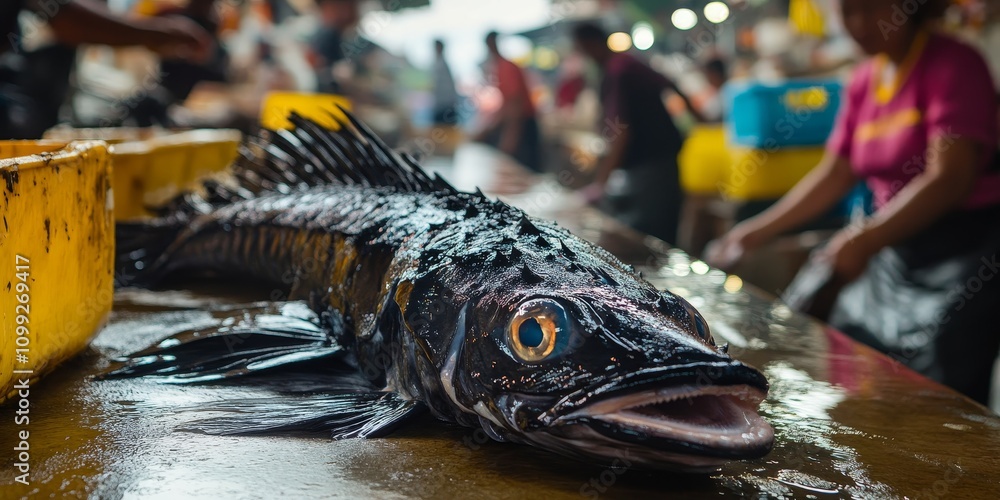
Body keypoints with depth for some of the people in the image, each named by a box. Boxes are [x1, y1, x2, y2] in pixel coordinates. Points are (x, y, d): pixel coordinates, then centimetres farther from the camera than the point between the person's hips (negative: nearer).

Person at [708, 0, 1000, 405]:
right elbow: (835, 174, 15)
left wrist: (866, 240, -33)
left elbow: (950, 179, -23)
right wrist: (758, 231, 10)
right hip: (894, 251, 7)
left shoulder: (954, 64, -12)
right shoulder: (865, 80, 10)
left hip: (964, 251, -7)